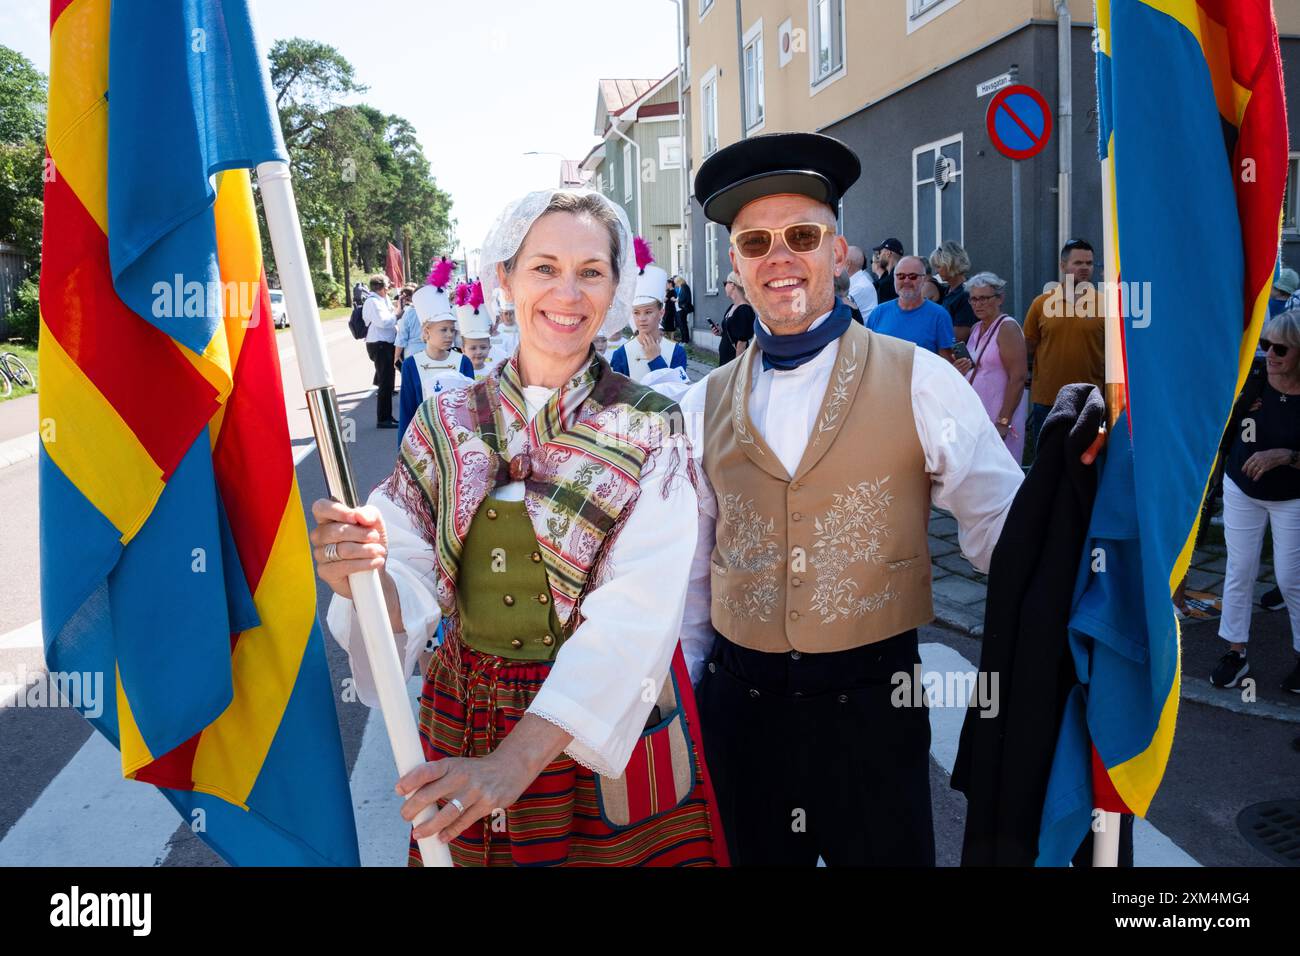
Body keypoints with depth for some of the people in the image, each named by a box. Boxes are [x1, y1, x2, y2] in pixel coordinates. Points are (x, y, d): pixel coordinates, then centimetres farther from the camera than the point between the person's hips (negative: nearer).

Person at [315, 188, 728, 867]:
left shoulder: (651, 431, -10)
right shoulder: (443, 424, -2)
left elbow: (634, 612, -21)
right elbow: (412, 596, -7)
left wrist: (518, 760, -32)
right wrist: (365, 578, -30)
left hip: (612, 732, -2)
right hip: (465, 726, 2)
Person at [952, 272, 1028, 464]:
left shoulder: (1007, 328, -10)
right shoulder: (975, 329, 14)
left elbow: (1018, 377, -16)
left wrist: (1003, 421, -20)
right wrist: (959, 370, 4)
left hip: (998, 415, -8)